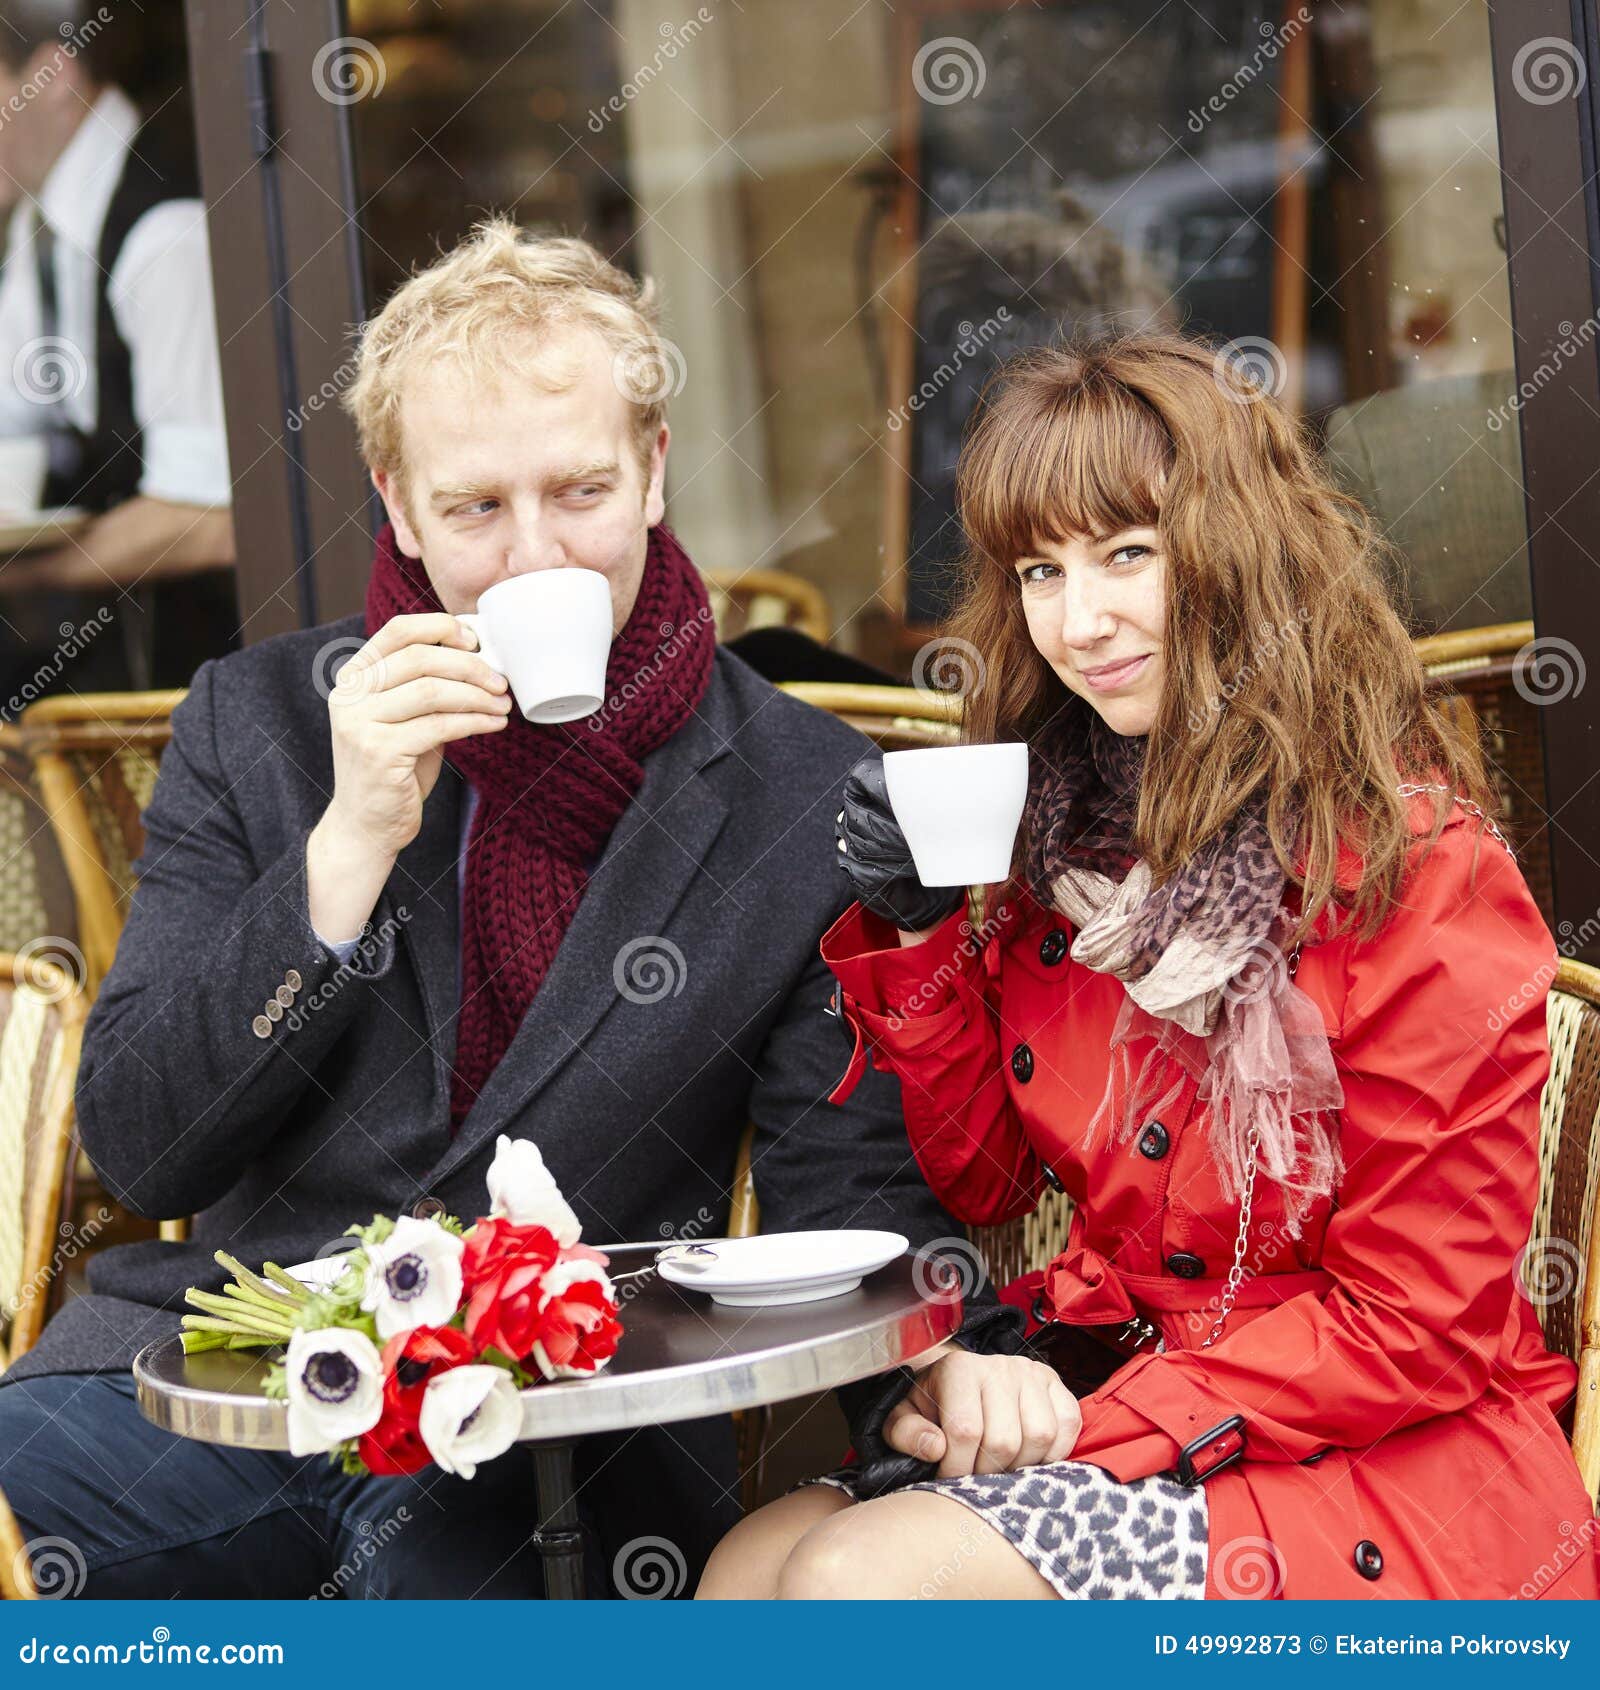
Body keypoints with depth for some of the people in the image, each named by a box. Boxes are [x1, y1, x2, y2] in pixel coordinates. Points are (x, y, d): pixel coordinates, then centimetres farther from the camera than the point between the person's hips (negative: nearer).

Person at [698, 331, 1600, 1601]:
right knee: (747, 1572, -17)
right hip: (1094, 1399, 6)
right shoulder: (1072, 819, 5)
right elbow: (987, 1184, 12)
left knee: (860, 1581, -25)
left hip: (1384, 1463, -6)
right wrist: (915, 931, -3)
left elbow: (1419, 1331, -13)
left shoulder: (1412, 866, -15)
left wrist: (1098, 1422, -18)